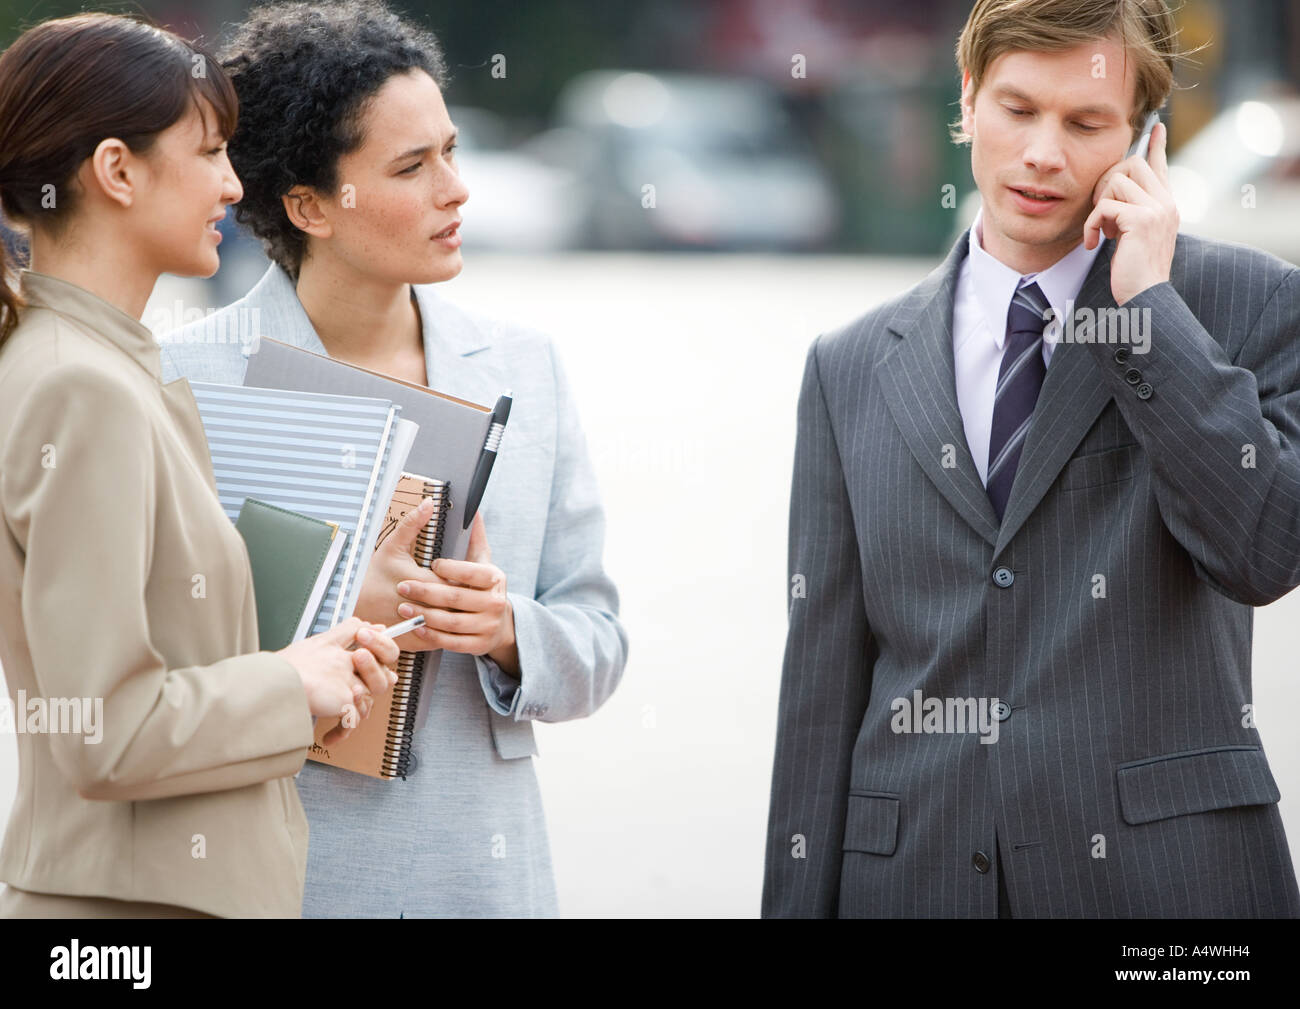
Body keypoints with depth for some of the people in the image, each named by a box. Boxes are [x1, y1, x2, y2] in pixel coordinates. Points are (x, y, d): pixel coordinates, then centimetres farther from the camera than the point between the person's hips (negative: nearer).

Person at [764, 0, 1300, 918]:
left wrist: (1149, 300, -10)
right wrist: (799, 902, 2)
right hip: (914, 877, 2)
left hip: (1168, 875, -2)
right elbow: (823, 680, 8)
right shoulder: (853, 369, 9)